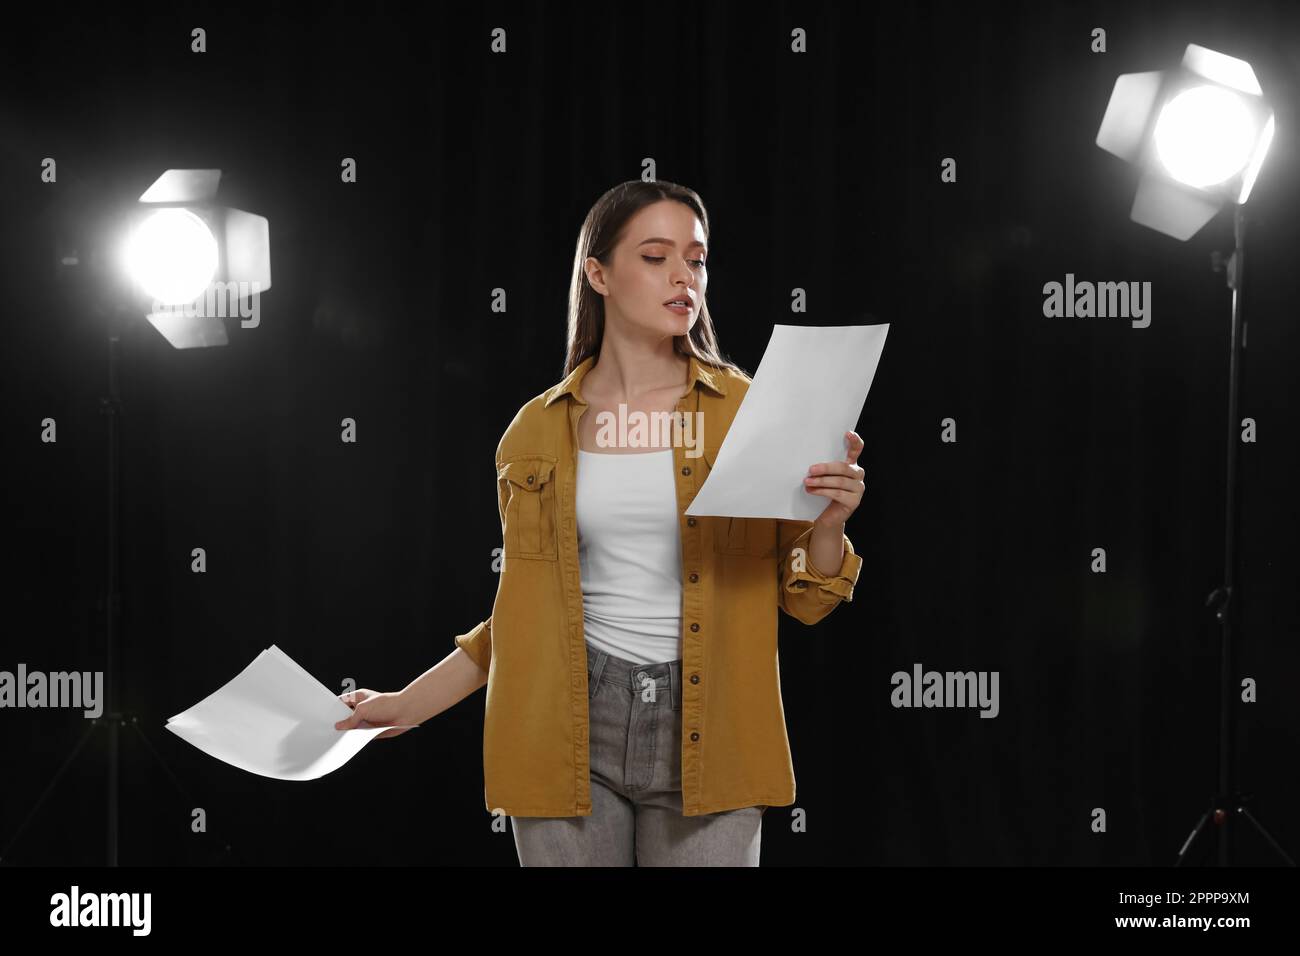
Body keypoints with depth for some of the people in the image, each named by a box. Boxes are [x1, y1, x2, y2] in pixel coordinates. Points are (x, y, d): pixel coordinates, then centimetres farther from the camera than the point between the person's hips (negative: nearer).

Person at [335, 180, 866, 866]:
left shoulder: (747, 413, 2)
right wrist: (406, 705, 11)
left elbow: (802, 598, 4)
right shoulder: (537, 432, 6)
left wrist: (827, 523, -16)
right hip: (573, 728, 1)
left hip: (704, 732, -1)